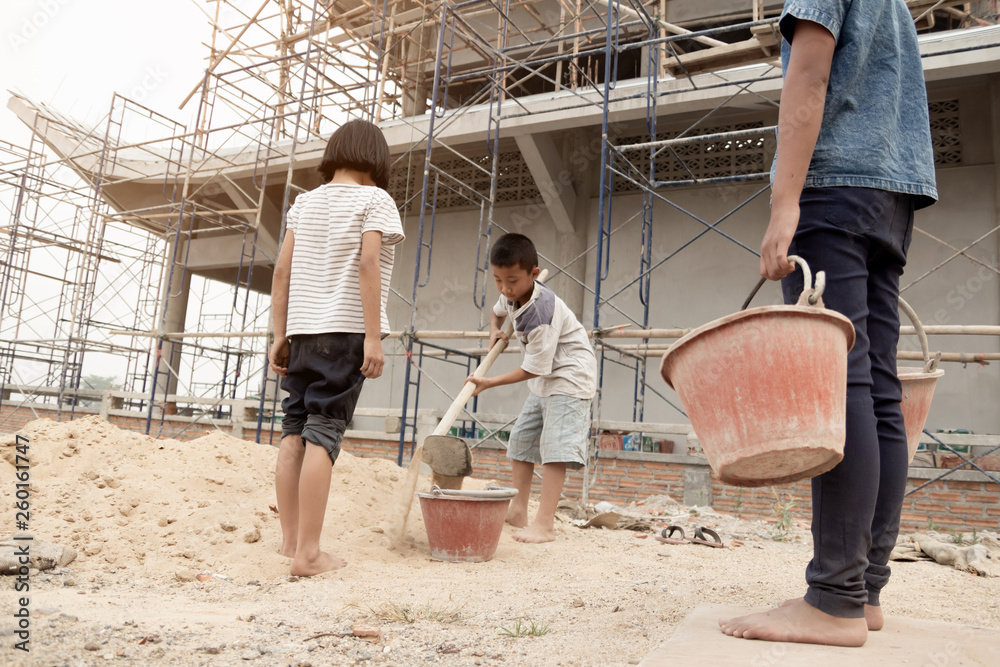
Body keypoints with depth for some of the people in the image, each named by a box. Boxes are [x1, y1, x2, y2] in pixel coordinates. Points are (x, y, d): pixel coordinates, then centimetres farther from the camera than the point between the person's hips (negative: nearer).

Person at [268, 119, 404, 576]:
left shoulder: (304, 201, 16)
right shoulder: (374, 199, 1)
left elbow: (282, 271, 10)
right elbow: (367, 264, -13)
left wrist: (280, 336, 13)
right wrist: (373, 337, -14)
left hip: (302, 330, 5)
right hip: (345, 331, -5)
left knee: (294, 431, 9)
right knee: (324, 433, -7)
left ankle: (289, 540, 15)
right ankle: (308, 552, -4)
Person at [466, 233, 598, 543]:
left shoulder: (542, 313, -32)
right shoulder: (511, 297, -4)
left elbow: (533, 368, -26)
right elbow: (497, 311, 23)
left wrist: (489, 382, -21)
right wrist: (494, 331, 1)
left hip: (570, 377, -10)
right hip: (544, 380, 10)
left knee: (554, 445, -18)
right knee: (521, 440, 11)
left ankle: (545, 523, -17)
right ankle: (518, 510, 21)